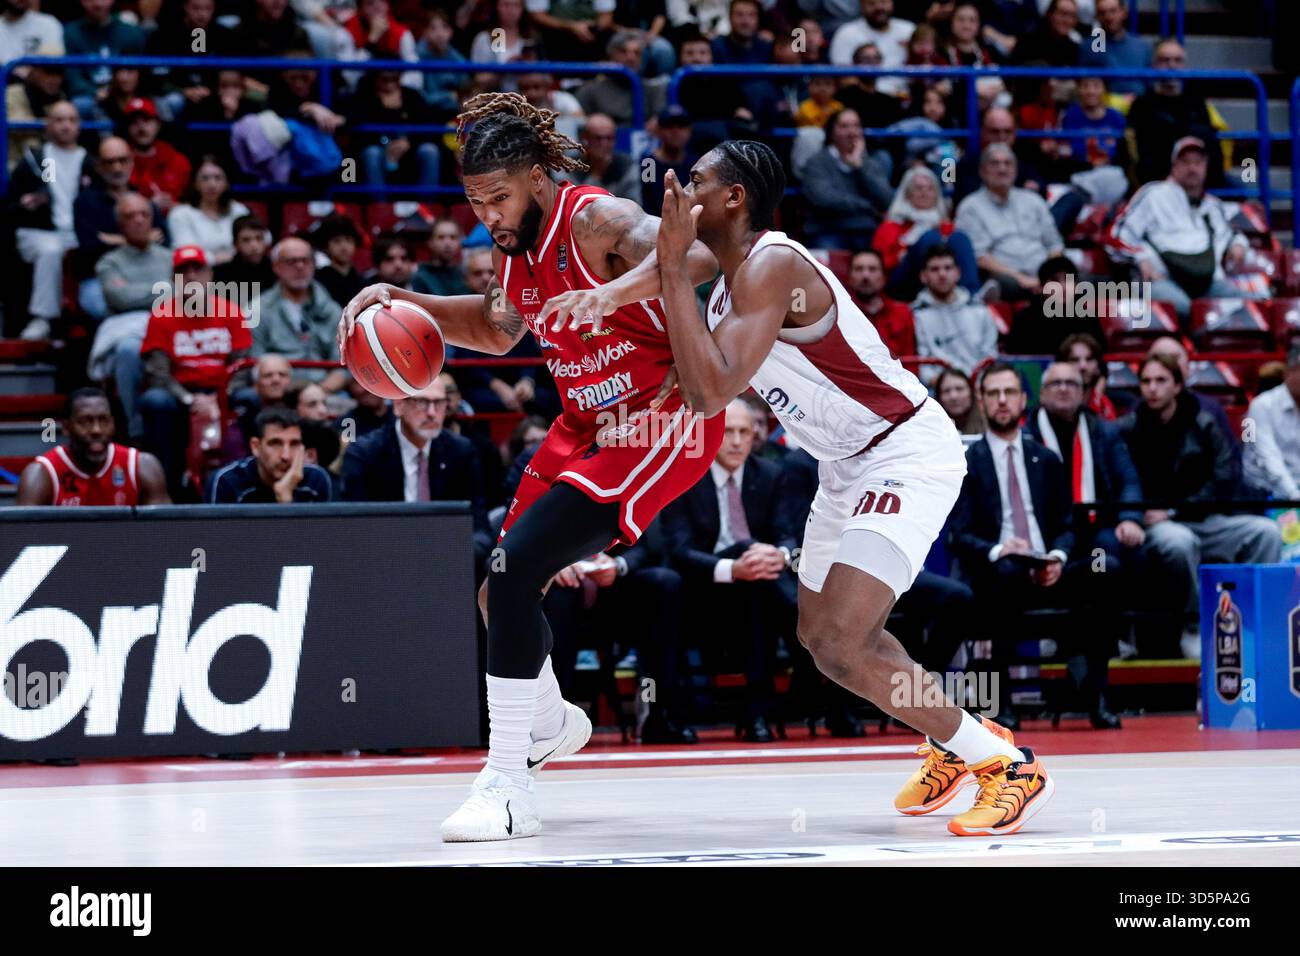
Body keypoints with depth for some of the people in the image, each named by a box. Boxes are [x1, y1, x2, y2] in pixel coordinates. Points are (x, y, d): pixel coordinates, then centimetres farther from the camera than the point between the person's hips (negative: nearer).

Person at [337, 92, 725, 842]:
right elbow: (498, 329, 25)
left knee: (516, 569, -22)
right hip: (587, 423, 9)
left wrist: (612, 293, -52)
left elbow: (699, 254, -37)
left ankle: (509, 787, -19)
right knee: (505, 586, 13)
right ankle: (550, 721, 44)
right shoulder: (518, 243, 6)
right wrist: (400, 299, 11)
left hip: (661, 421, -9)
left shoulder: (596, 219, -20)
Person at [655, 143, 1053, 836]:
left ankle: (1008, 766, -8)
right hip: (850, 465, 11)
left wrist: (673, 267, -31)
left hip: (909, 452, -11)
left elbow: (711, 393, -35)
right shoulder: (731, 283, 8)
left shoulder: (772, 267, -23)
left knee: (841, 645, -20)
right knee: (820, 633, 22)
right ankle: (954, 747, 38)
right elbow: (702, 392, 22)